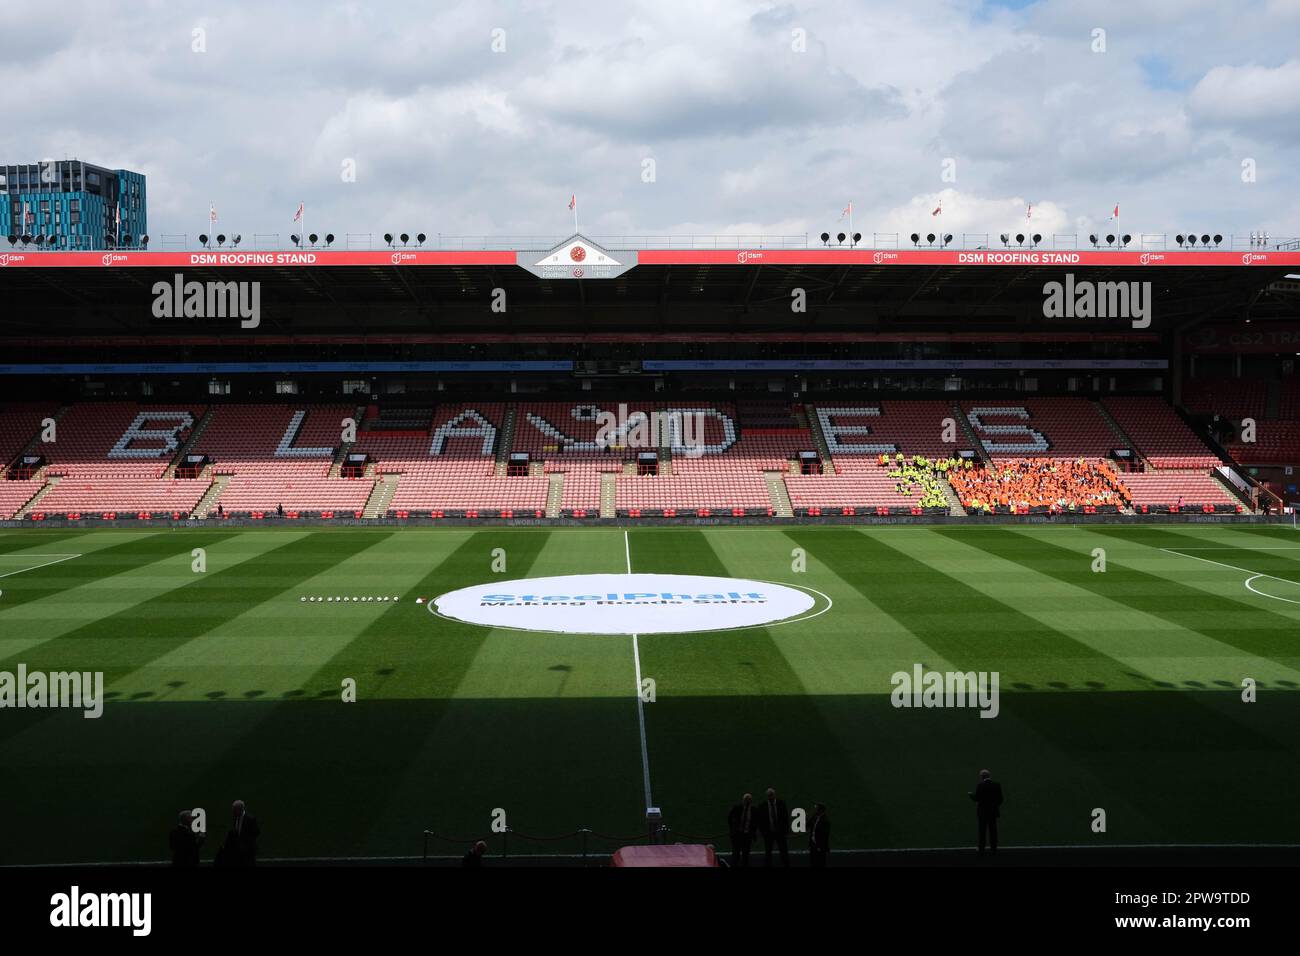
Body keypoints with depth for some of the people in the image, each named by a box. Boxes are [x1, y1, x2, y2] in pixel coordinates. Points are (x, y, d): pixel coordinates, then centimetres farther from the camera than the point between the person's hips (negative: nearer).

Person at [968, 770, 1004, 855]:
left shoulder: (980, 785, -13)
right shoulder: (997, 784, -2)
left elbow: (976, 798, -12)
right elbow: (1000, 799, 0)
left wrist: (970, 795, 7)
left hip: (982, 811, -3)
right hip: (993, 810, 3)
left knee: (982, 830, 4)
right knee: (993, 830, 9)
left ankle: (981, 848, 6)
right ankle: (994, 848, 10)